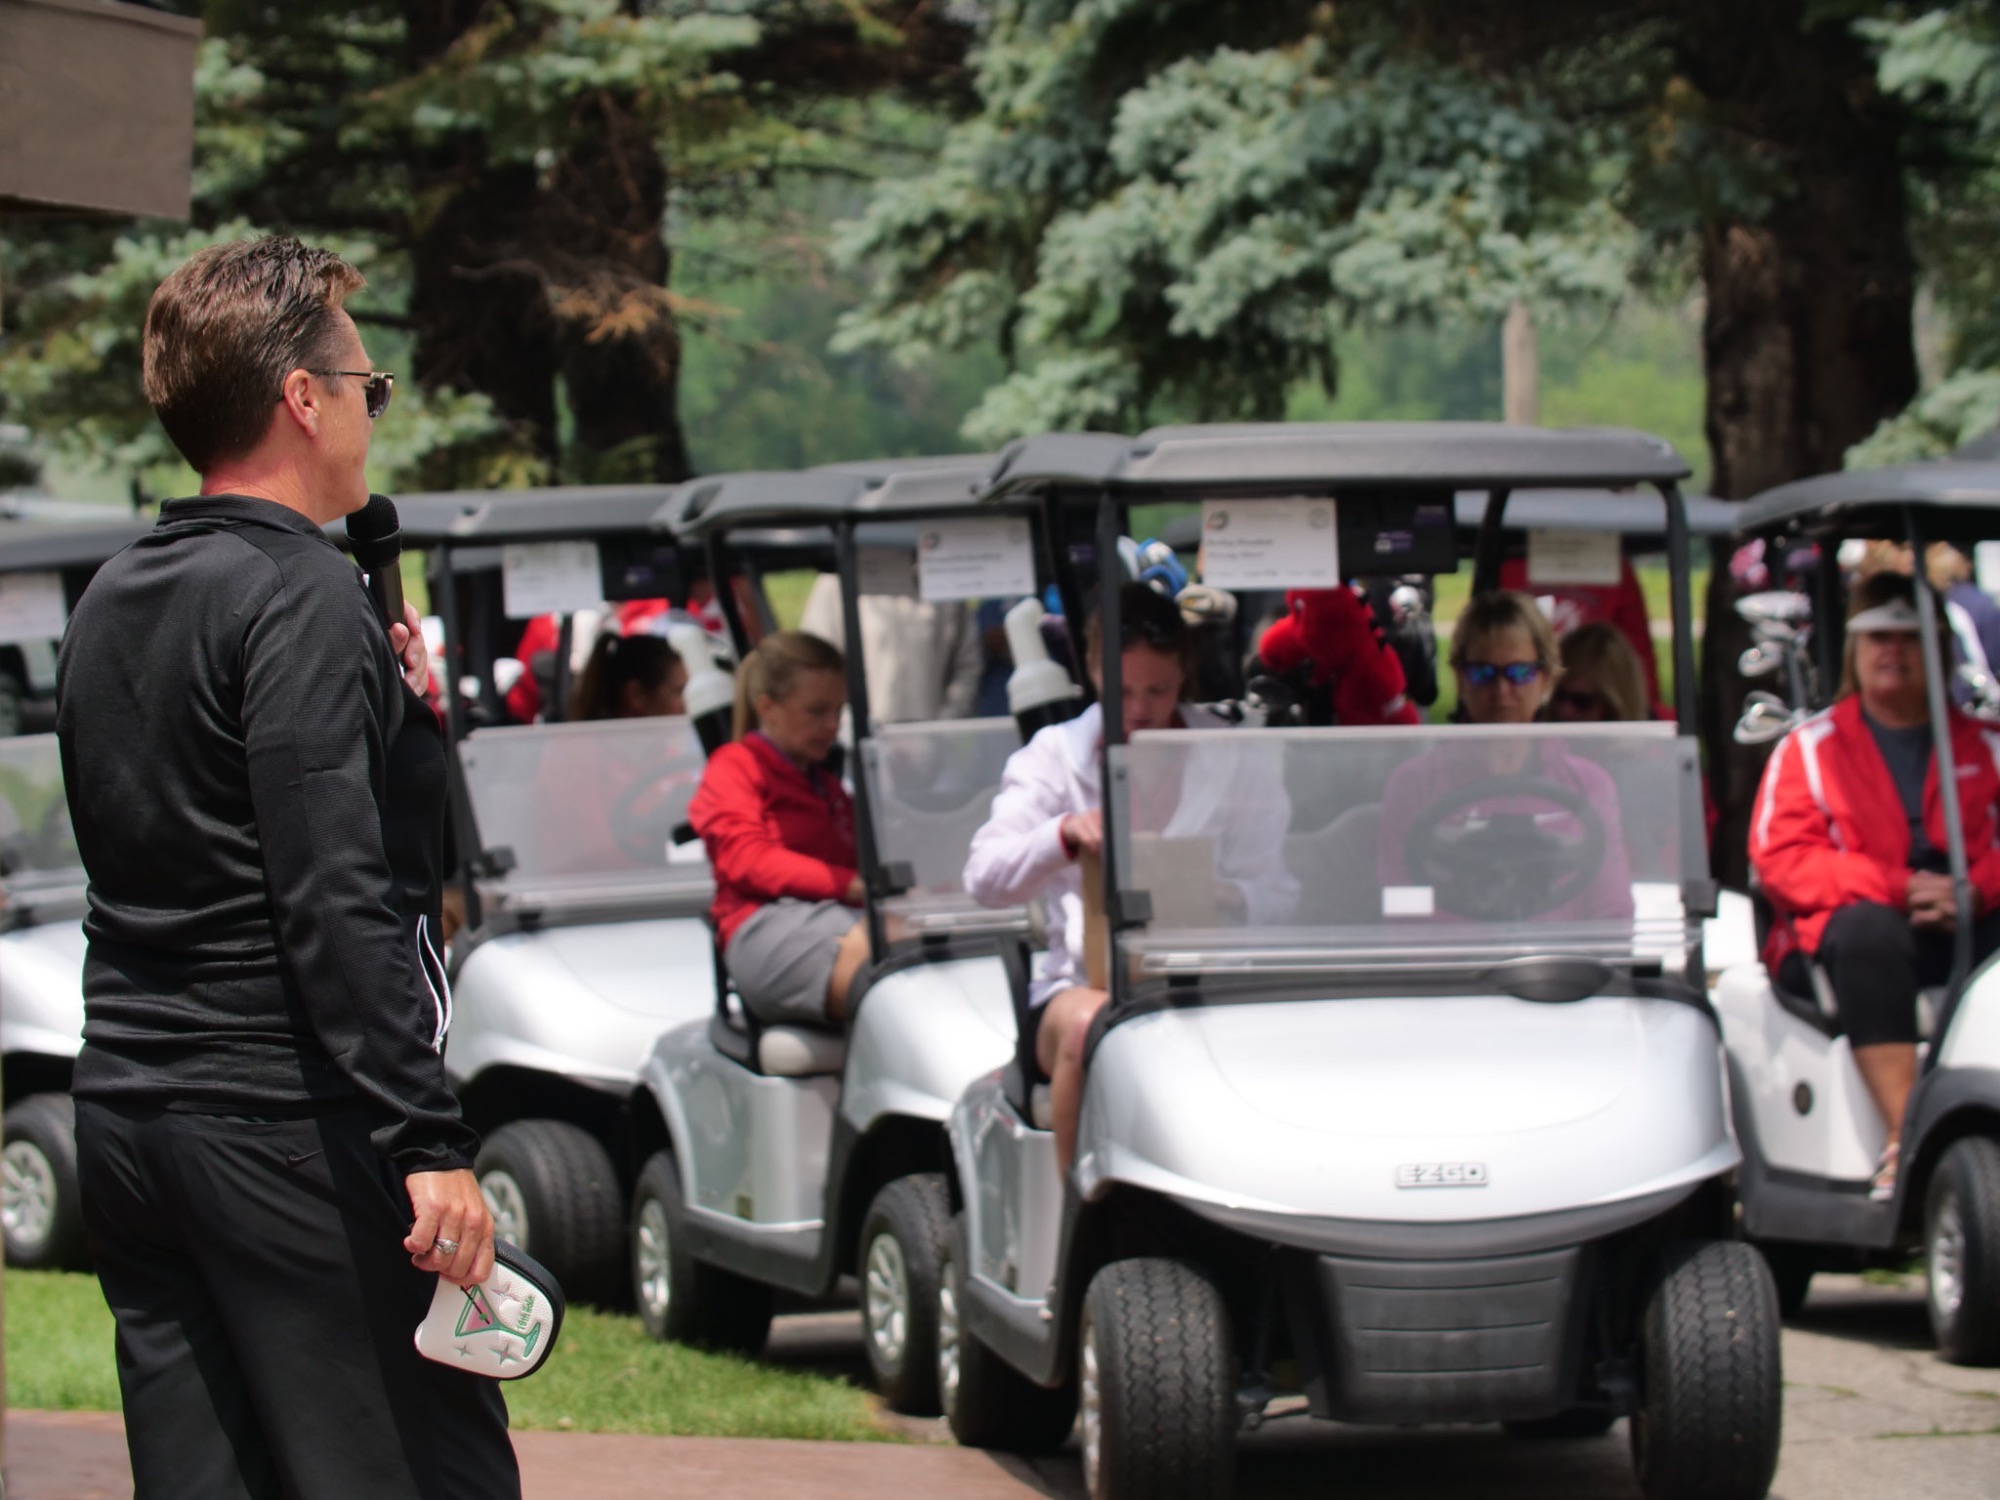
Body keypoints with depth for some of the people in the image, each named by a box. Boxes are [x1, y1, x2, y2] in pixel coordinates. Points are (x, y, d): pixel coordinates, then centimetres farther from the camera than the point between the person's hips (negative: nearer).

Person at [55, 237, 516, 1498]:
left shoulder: (109, 605, 15)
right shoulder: (299, 596, -12)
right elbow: (335, 900, -19)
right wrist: (428, 1143, -21)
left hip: (126, 1117, 9)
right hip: (285, 1123, -9)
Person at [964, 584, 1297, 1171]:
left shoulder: (1234, 764, 9)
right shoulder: (1055, 756, 9)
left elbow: (1276, 899, 1)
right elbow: (984, 878, -4)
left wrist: (1205, 892, -22)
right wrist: (1063, 835, -24)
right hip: (1085, 980, 0)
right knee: (1090, 1027, -35)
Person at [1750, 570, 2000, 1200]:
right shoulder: (1810, 746, 10)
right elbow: (1779, 859, -4)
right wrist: (1896, 888, -16)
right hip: (1847, 933, -2)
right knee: (1868, 929, -37)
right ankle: (1904, 1136, -41)